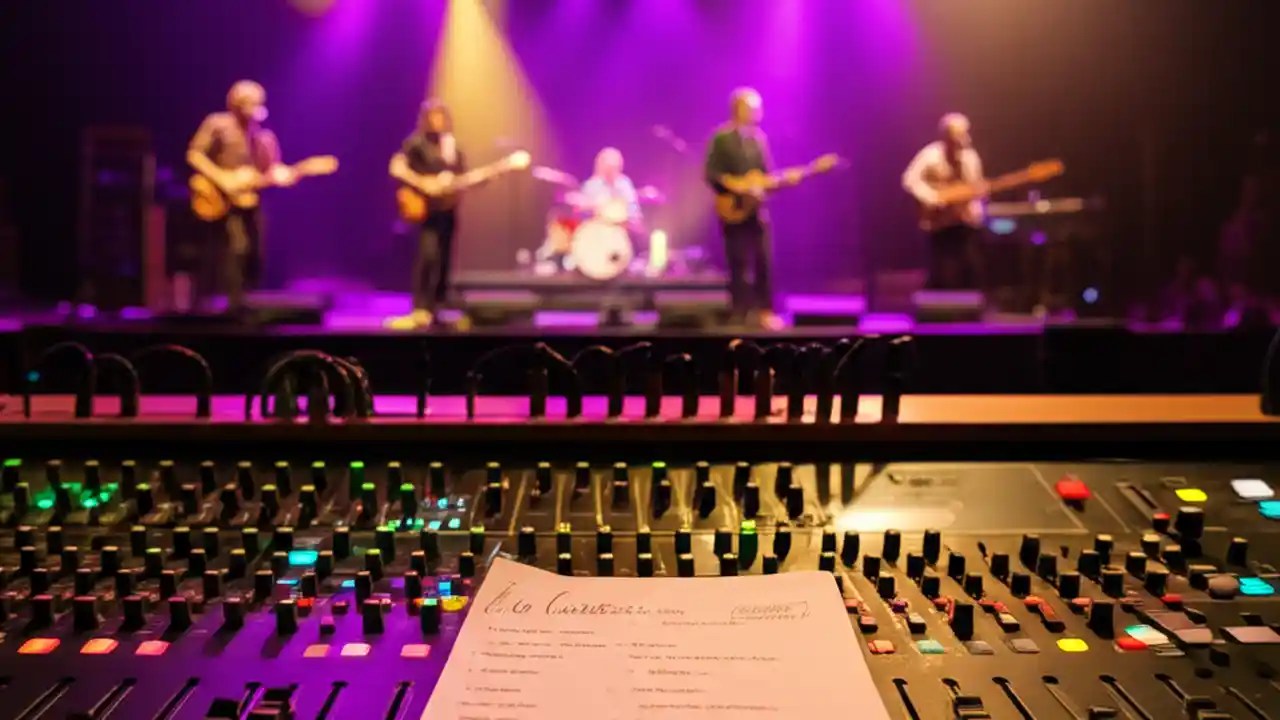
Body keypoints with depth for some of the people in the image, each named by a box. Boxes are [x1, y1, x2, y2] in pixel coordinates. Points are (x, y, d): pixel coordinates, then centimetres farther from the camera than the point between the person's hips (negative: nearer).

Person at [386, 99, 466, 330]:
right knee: (428, 255, -19)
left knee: (443, 259, 8)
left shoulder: (453, 146, 16)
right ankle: (421, 311, -19)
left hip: (448, 208, 6)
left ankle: (437, 308, 17)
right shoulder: (416, 142, -2)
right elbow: (396, 167, -11)